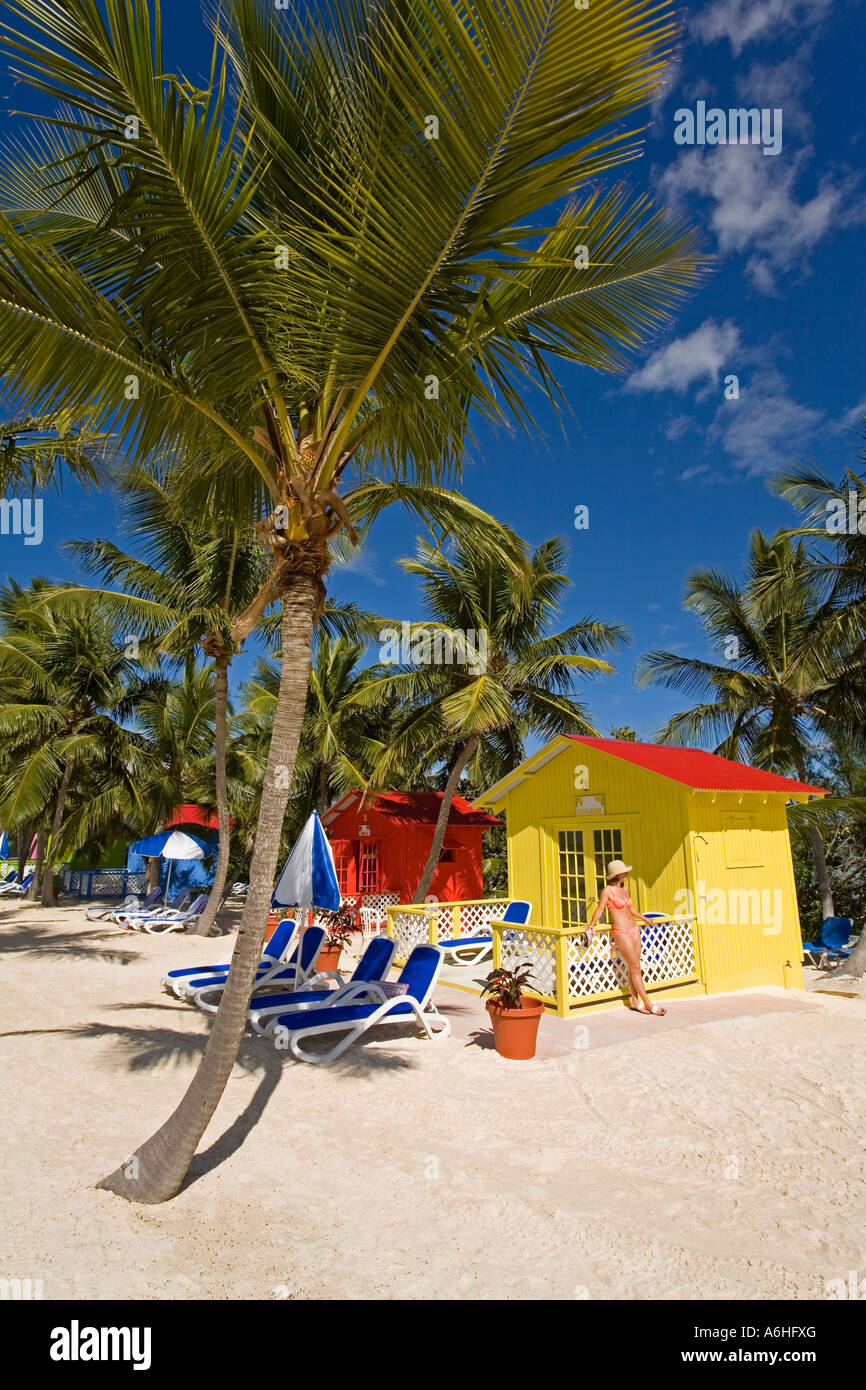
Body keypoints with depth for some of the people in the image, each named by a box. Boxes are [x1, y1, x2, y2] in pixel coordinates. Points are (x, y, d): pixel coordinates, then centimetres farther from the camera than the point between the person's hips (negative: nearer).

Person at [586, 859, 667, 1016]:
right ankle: (648, 1003, 2)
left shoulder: (624, 889, 11)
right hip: (621, 932, -7)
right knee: (635, 968, -3)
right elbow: (600, 909, -9)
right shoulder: (607, 890, -10)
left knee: (634, 968, 8)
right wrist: (592, 925, -21)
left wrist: (644, 919, 37)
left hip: (634, 930, 7)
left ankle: (635, 1001, 16)